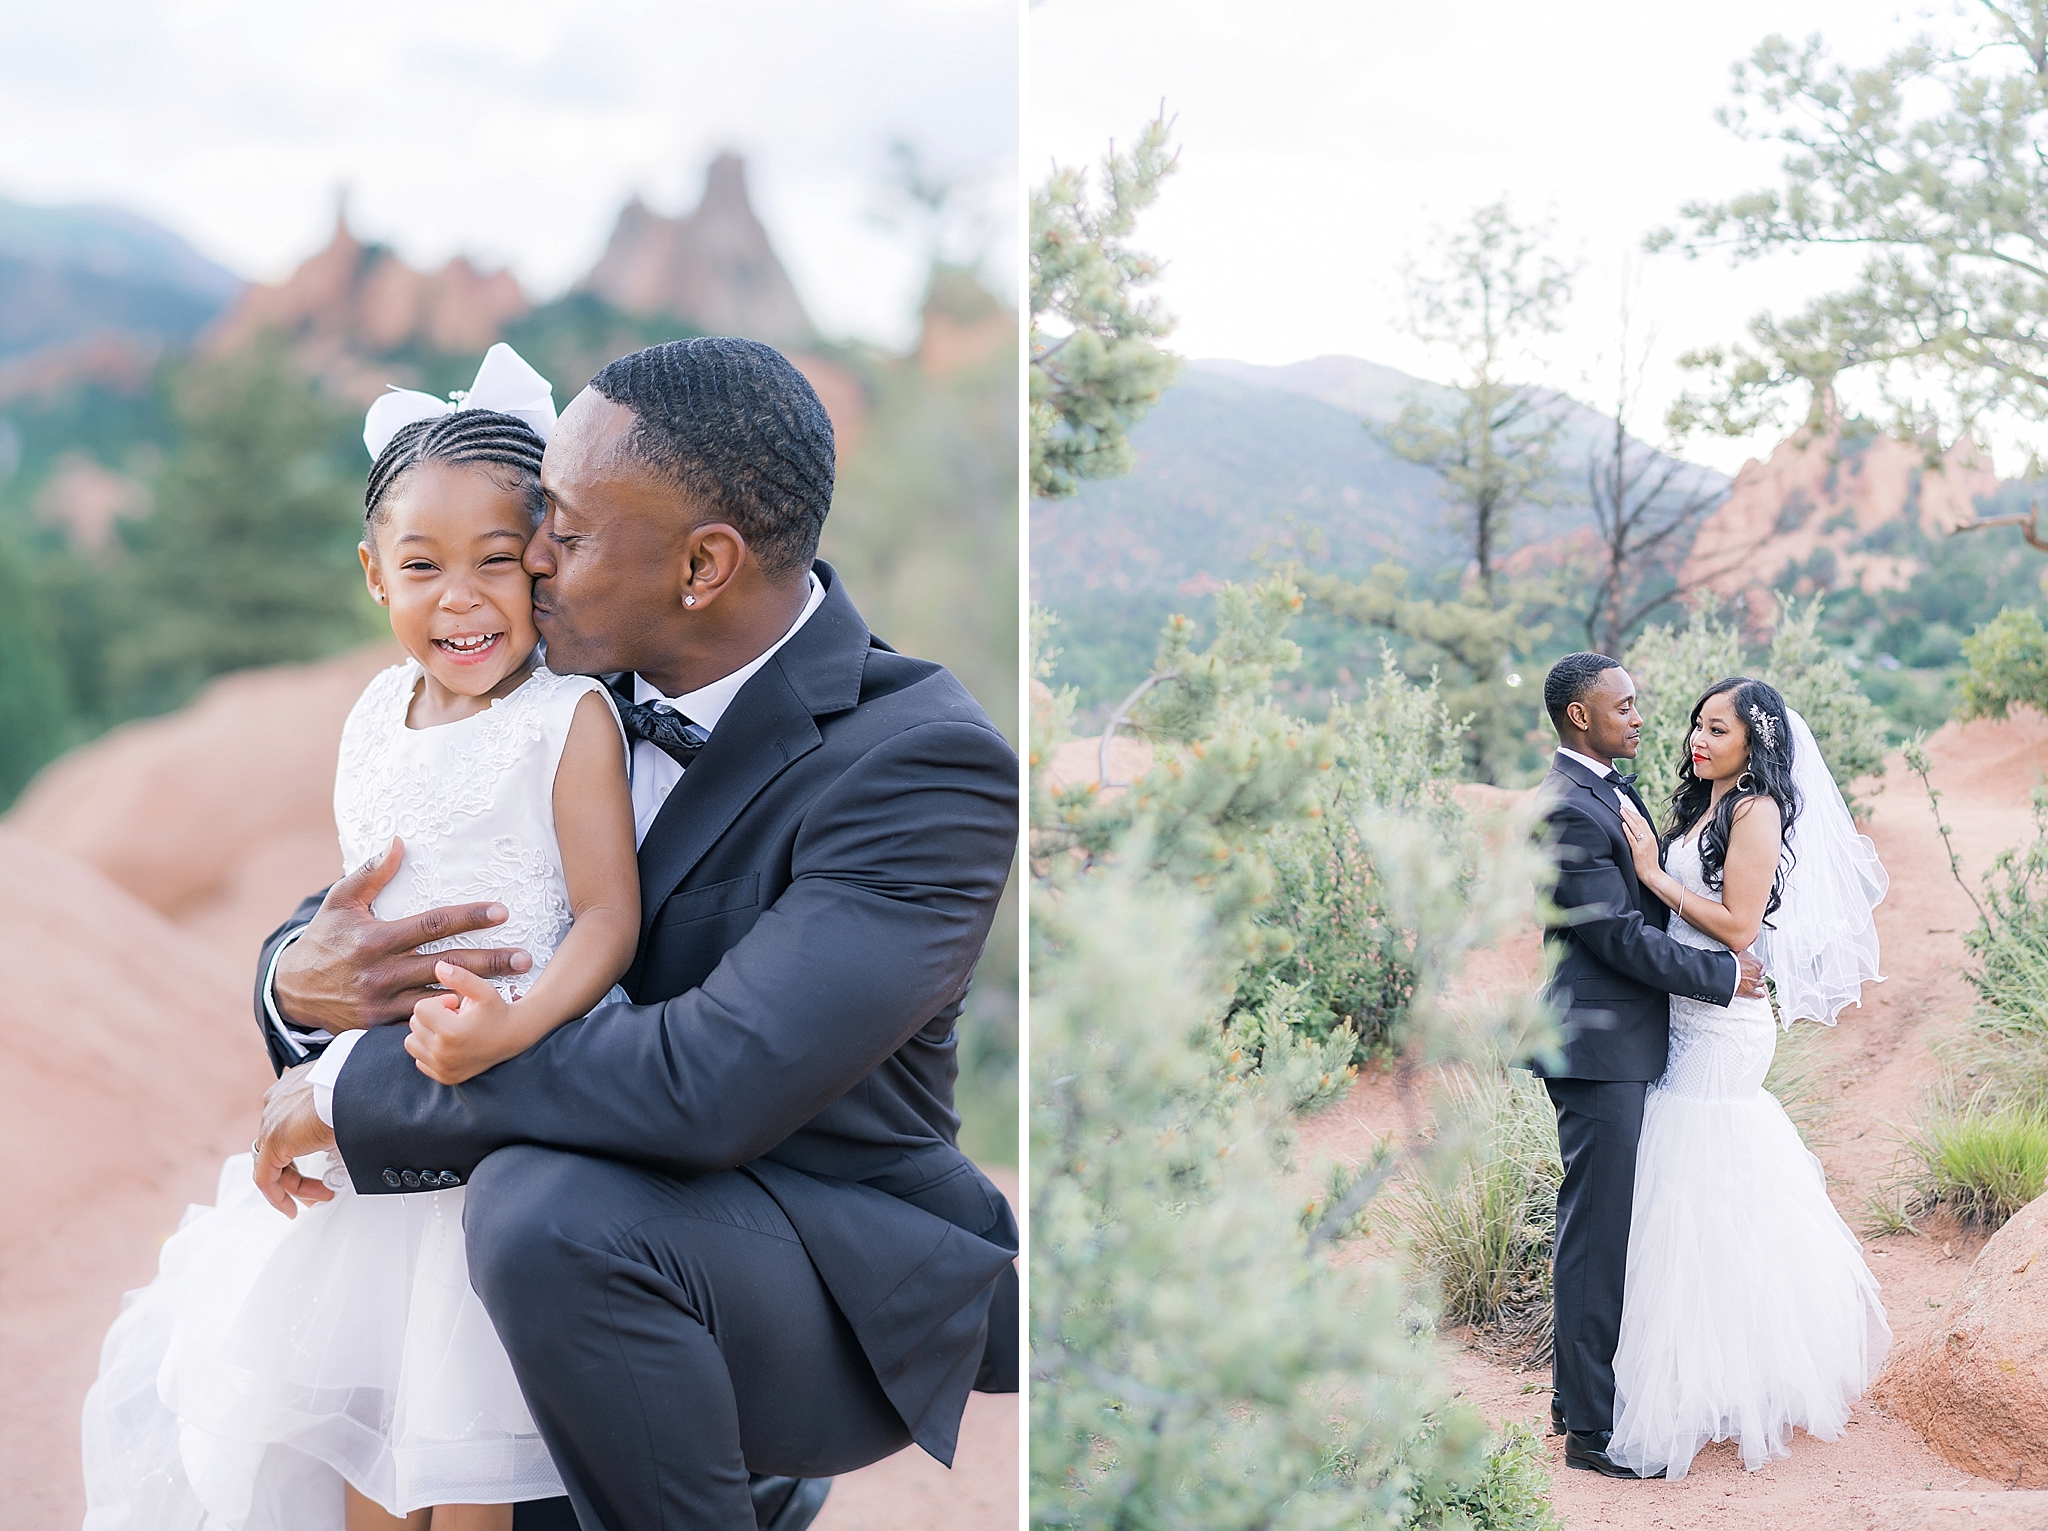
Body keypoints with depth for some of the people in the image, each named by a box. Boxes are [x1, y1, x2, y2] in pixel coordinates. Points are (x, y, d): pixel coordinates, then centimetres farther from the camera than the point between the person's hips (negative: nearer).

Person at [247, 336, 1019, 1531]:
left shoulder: (927, 764, -23)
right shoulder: (594, 690, 0)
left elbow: (713, 1082, -34)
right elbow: (382, 898, 7)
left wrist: (352, 1089, -25)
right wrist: (302, 978, -19)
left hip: (844, 1296, -8)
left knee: (546, 1211, -33)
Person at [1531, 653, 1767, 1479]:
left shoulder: (1614, 791, 14)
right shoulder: (1568, 809, -18)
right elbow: (1620, 934, -20)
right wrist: (1721, 975, -11)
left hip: (1625, 1044, 10)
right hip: (1600, 1047, -10)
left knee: (1602, 1227, 17)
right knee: (1598, 1232, -4)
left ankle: (1577, 1395, 28)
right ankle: (1591, 1427, 4)